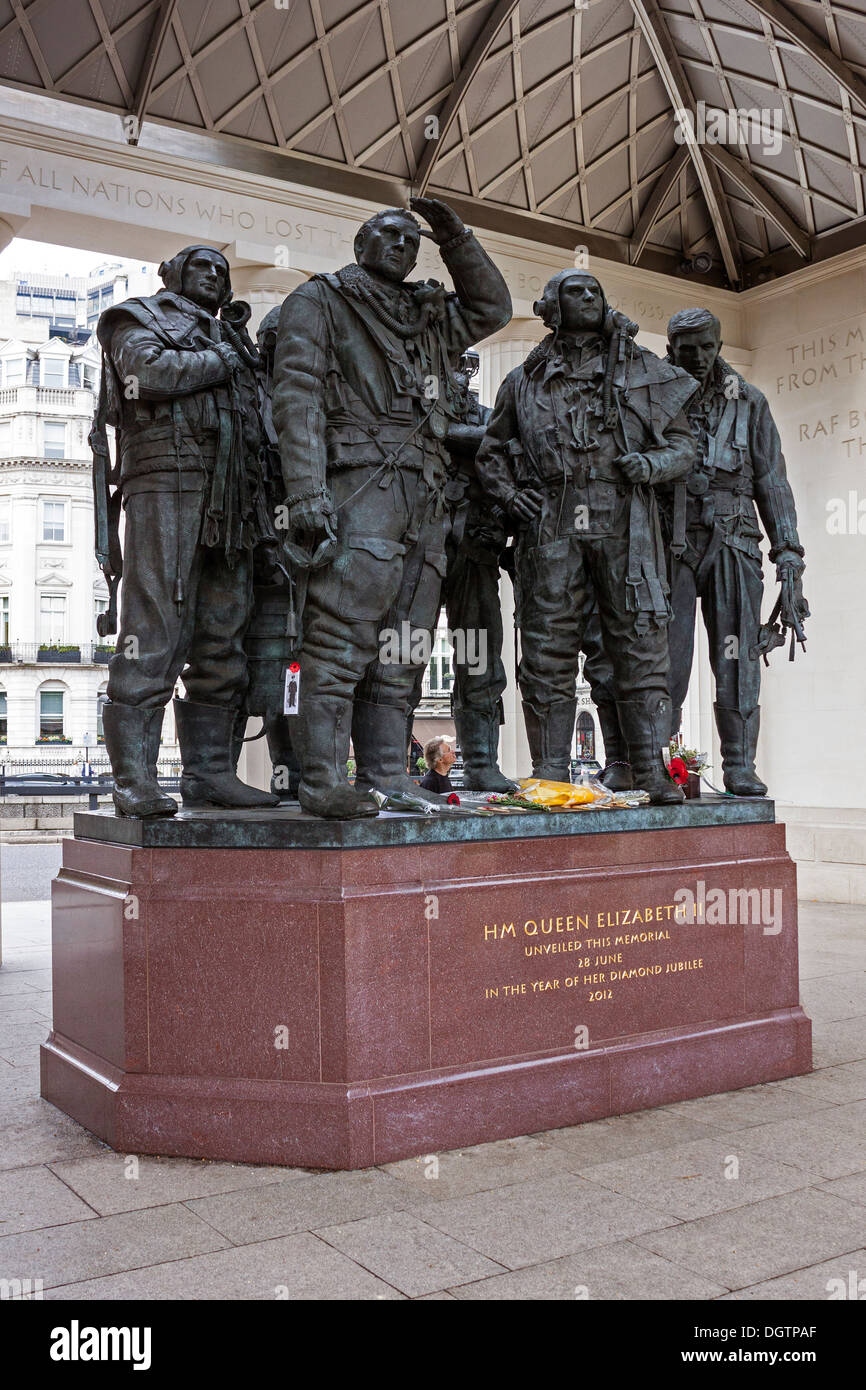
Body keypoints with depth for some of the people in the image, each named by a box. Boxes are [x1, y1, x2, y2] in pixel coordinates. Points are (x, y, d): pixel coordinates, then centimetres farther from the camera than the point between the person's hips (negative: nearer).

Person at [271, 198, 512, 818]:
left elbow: (493, 306, 40)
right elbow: (297, 395, -3)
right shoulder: (321, 300, 9)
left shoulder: (431, 318, 28)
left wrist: (455, 237, 25)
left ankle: (387, 778, 8)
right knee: (342, 639, -14)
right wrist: (306, 492, -17)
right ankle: (324, 782, -13)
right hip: (361, 485, -7)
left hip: (426, 499, 7)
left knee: (399, 652, 4)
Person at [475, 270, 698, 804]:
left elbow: (684, 443, 17)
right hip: (552, 524, 0)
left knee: (640, 644, -5)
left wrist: (652, 463, -5)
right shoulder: (524, 381, 18)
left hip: (623, 520, 0)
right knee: (548, 651, -2)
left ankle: (653, 772, 1)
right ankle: (550, 774, 4)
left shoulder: (644, 369, 17)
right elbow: (491, 451, 25)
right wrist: (510, 494, 6)